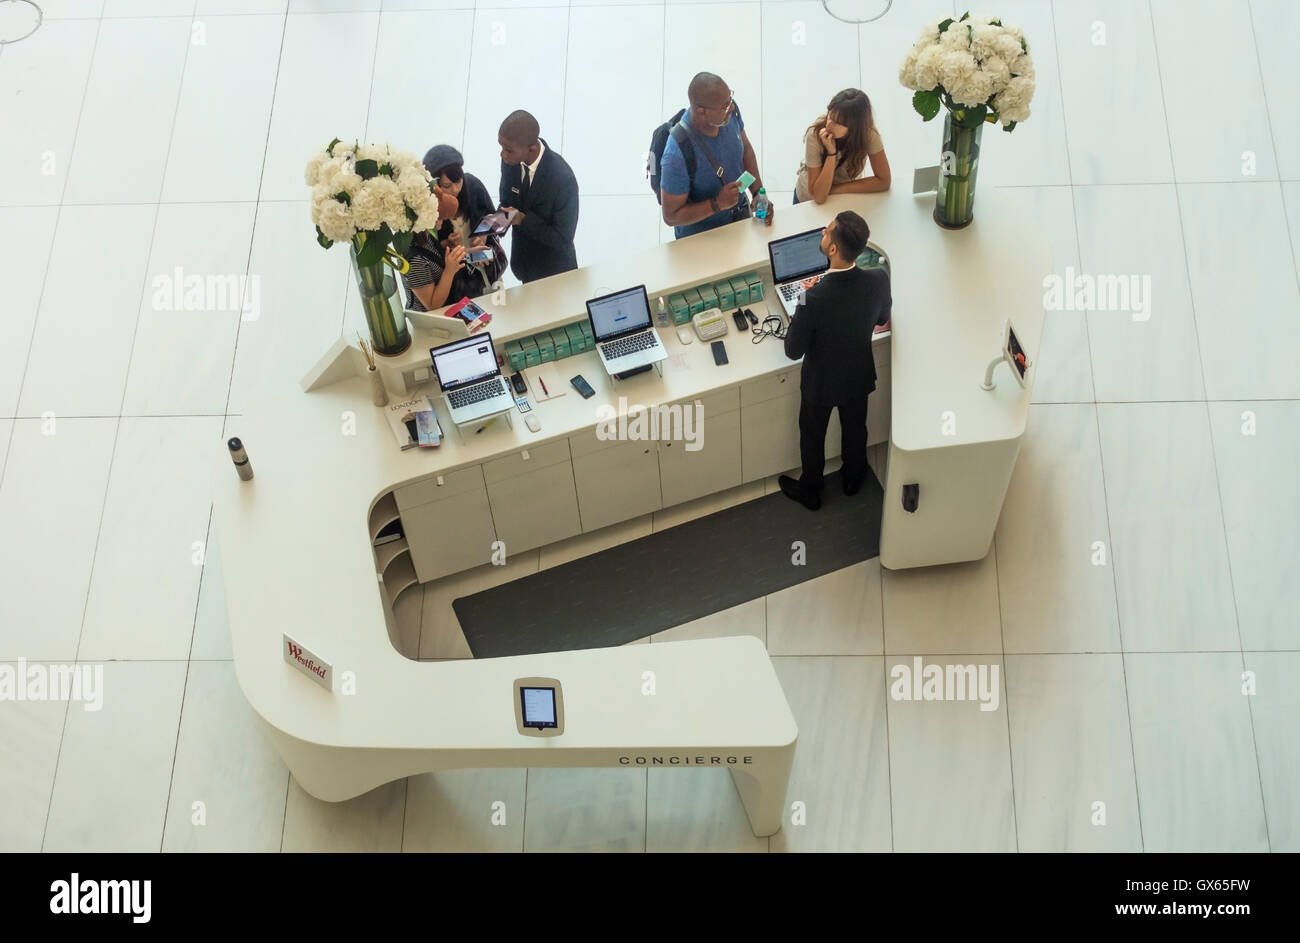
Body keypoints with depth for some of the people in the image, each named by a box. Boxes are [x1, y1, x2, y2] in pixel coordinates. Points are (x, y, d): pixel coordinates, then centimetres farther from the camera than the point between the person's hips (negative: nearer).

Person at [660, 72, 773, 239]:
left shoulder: (730, 111, -21)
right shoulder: (677, 155, -39)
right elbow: (671, 216, -27)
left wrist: (758, 193, -7)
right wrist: (717, 204, -37)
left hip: (740, 212, 6)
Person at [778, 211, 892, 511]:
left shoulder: (815, 299, -40)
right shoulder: (878, 280, -26)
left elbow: (793, 351, -23)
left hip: (821, 384, -4)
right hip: (859, 376, 4)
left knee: (813, 436, 24)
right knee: (855, 428, 30)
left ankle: (810, 492, 48)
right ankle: (853, 478, 56)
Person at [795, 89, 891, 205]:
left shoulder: (868, 134, -25)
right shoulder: (815, 135, -29)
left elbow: (883, 181, -21)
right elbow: (819, 196, -29)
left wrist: (834, 189, -24)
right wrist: (831, 153, -37)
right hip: (809, 199, -2)